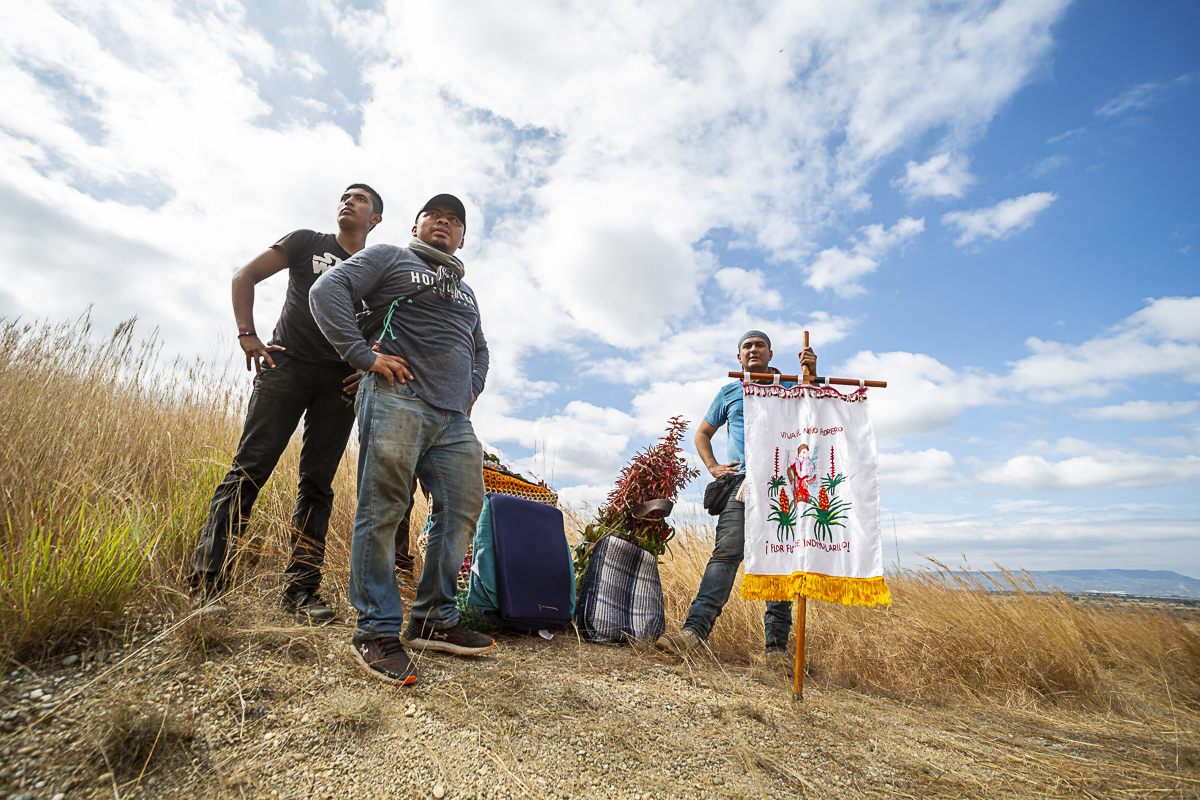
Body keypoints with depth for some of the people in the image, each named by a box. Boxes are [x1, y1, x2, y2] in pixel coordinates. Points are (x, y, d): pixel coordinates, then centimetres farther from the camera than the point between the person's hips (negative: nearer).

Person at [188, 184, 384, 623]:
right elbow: (245, 276, 10)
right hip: (287, 365, -1)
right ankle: (207, 582, -7)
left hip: (340, 382, 2)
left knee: (317, 483, -1)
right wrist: (247, 334, -3)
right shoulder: (307, 242, 14)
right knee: (250, 467, -9)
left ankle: (301, 588, 3)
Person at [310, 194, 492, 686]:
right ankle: (376, 631, 3)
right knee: (383, 511, -8)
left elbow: (479, 348, 39)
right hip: (397, 400, -6)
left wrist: (473, 389, 20)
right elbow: (327, 290, 1)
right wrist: (363, 355, -10)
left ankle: (434, 620, 13)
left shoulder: (466, 293, 31)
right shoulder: (389, 258, 13)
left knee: (463, 511, 1)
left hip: (454, 419, 7)